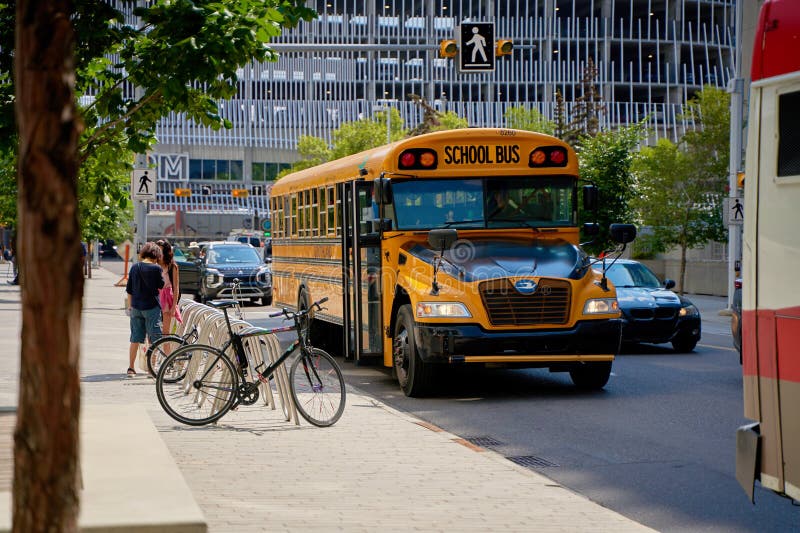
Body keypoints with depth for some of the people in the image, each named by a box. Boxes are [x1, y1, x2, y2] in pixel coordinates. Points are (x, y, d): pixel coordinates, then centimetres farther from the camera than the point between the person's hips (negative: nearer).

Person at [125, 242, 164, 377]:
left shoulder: (134, 267, 4)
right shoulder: (156, 268, -11)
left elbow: (129, 289, 8)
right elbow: (161, 285, 2)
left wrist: (130, 305, 18)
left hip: (136, 307, 5)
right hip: (151, 307, -4)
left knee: (135, 339, 11)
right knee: (154, 340, 4)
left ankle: (131, 368, 12)